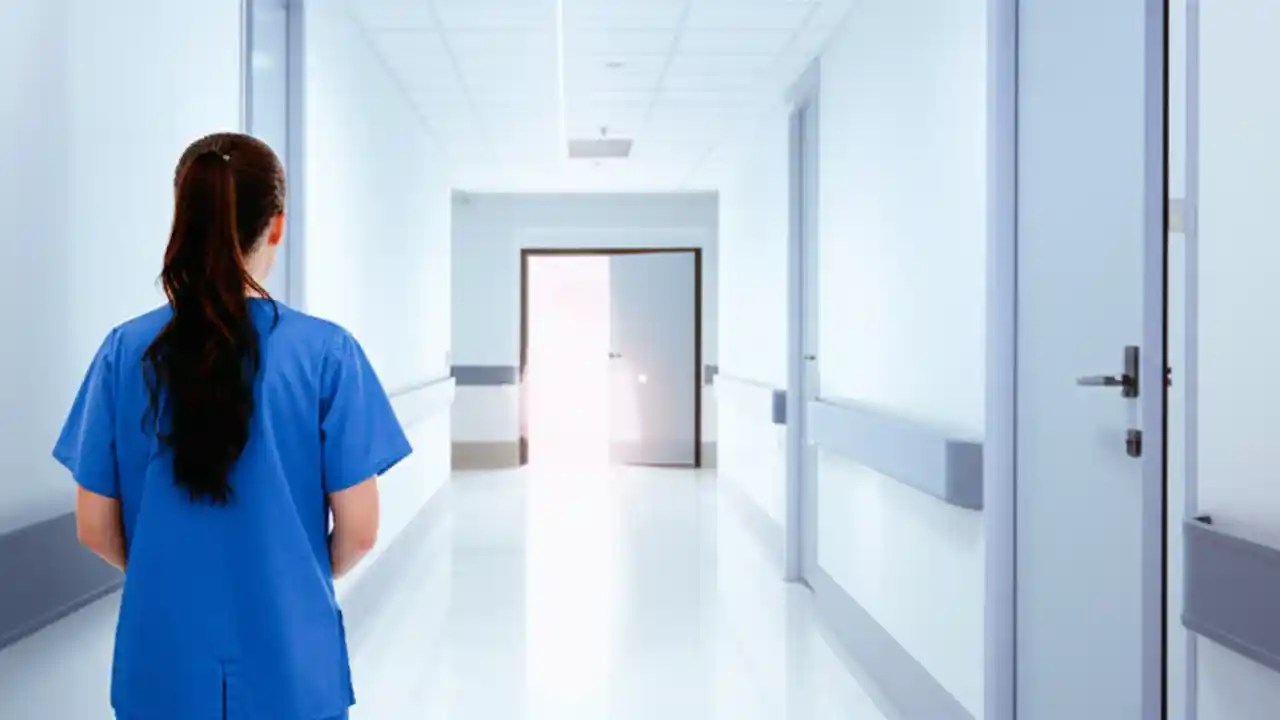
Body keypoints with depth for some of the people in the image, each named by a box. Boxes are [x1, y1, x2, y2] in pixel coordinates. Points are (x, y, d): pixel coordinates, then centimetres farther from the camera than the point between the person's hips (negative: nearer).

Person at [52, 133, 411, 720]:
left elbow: (95, 528, -1)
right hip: (290, 663, -2)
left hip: (164, 666, 2)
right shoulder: (327, 352, -14)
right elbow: (358, 531, -11)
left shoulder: (125, 351, -7)